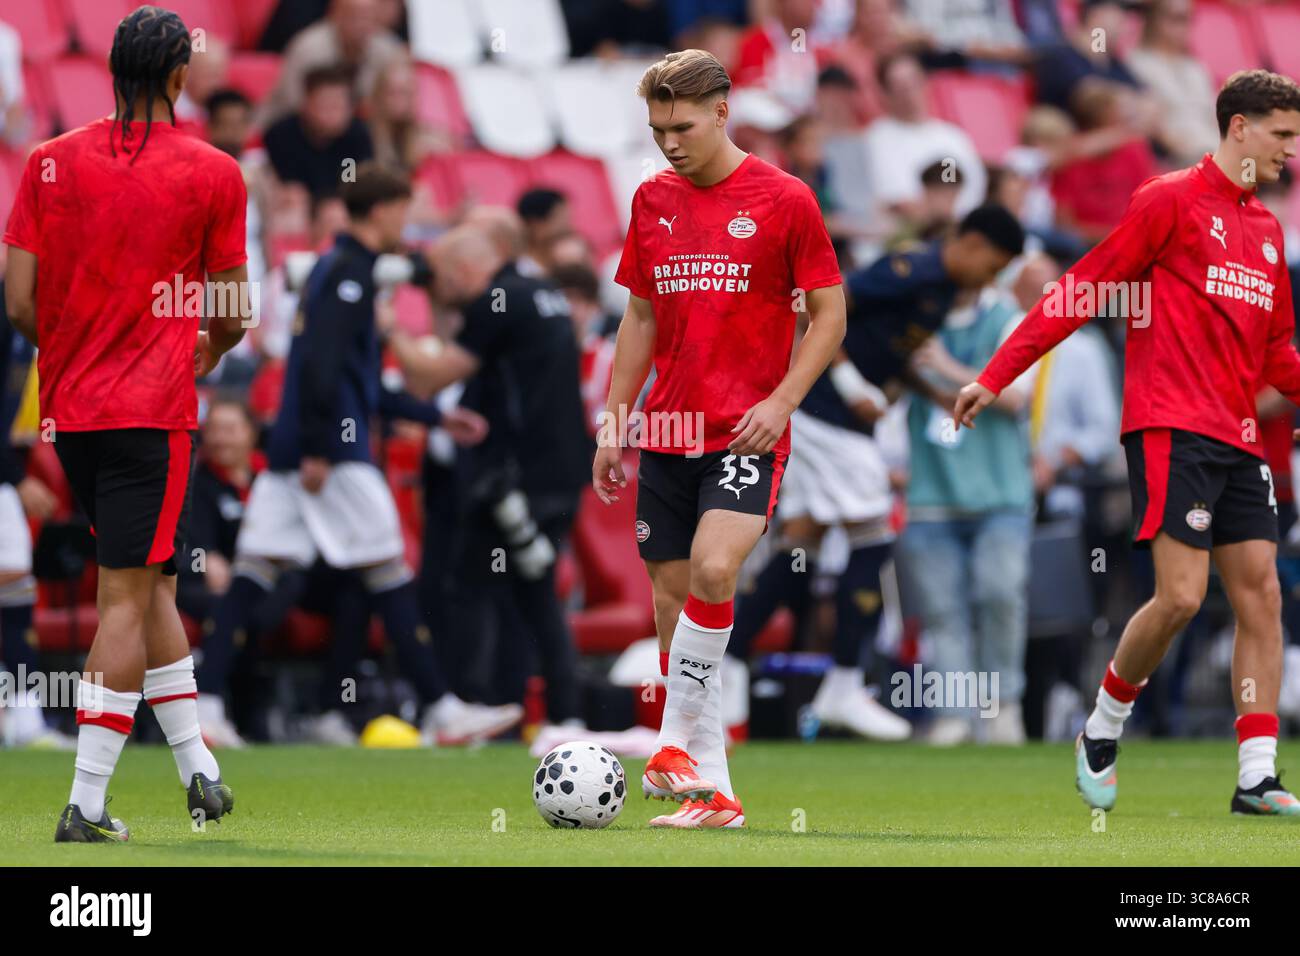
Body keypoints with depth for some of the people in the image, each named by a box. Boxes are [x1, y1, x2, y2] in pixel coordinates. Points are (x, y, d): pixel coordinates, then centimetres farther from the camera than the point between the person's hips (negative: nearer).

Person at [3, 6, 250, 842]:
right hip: (154, 412, -5)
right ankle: (87, 805, -8)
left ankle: (199, 770, 24)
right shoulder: (212, 174, -5)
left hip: (71, 409, 5)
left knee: (152, 583, 18)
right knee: (129, 600, -4)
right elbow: (232, 313, -1)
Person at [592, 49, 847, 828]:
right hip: (668, 434, 5)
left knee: (712, 569, -25)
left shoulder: (783, 200, -4)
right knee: (672, 599, 2)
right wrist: (613, 423, 12)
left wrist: (782, 400, -14)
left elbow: (829, 312, -2)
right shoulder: (652, 200, 10)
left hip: (747, 435, -5)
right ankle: (713, 794, 7)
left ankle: (678, 744, -14)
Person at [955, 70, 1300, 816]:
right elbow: (1081, 292, -3)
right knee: (1181, 597, -14)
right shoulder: (1171, 202, -3)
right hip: (1173, 428, -7)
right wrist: (996, 377, -6)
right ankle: (1104, 726, 9)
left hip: (1237, 439, 7)